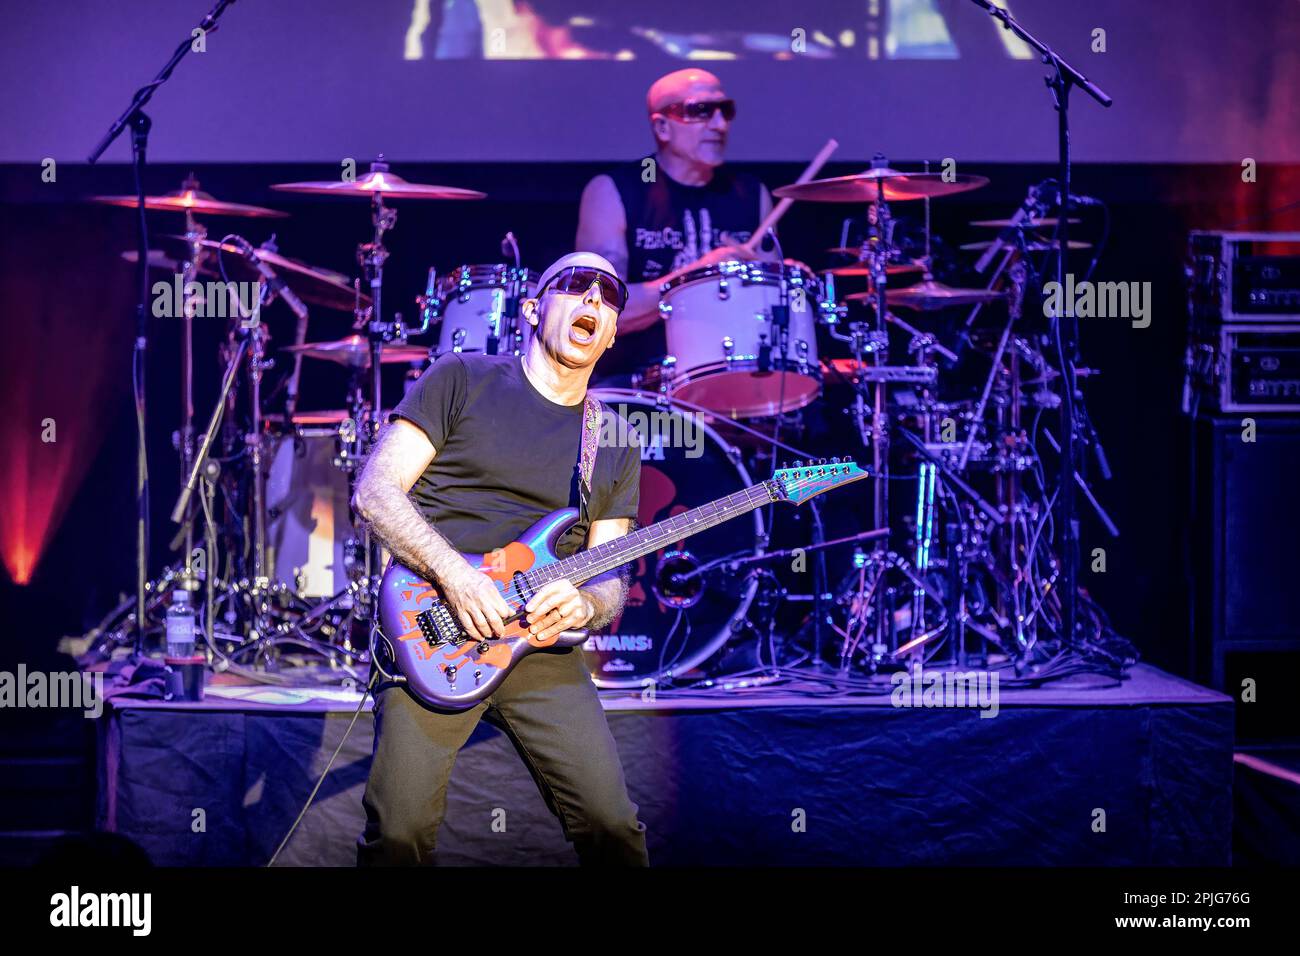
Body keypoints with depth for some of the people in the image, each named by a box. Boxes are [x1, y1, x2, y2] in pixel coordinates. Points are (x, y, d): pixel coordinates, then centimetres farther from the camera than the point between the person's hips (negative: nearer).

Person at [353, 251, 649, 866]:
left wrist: (584, 605, -12)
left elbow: (609, 579, 13)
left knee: (612, 829, -6)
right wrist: (454, 574, -17)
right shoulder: (463, 379, 4)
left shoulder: (616, 448, 16)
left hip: (542, 643, 4)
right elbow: (375, 492, -3)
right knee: (401, 835, -12)